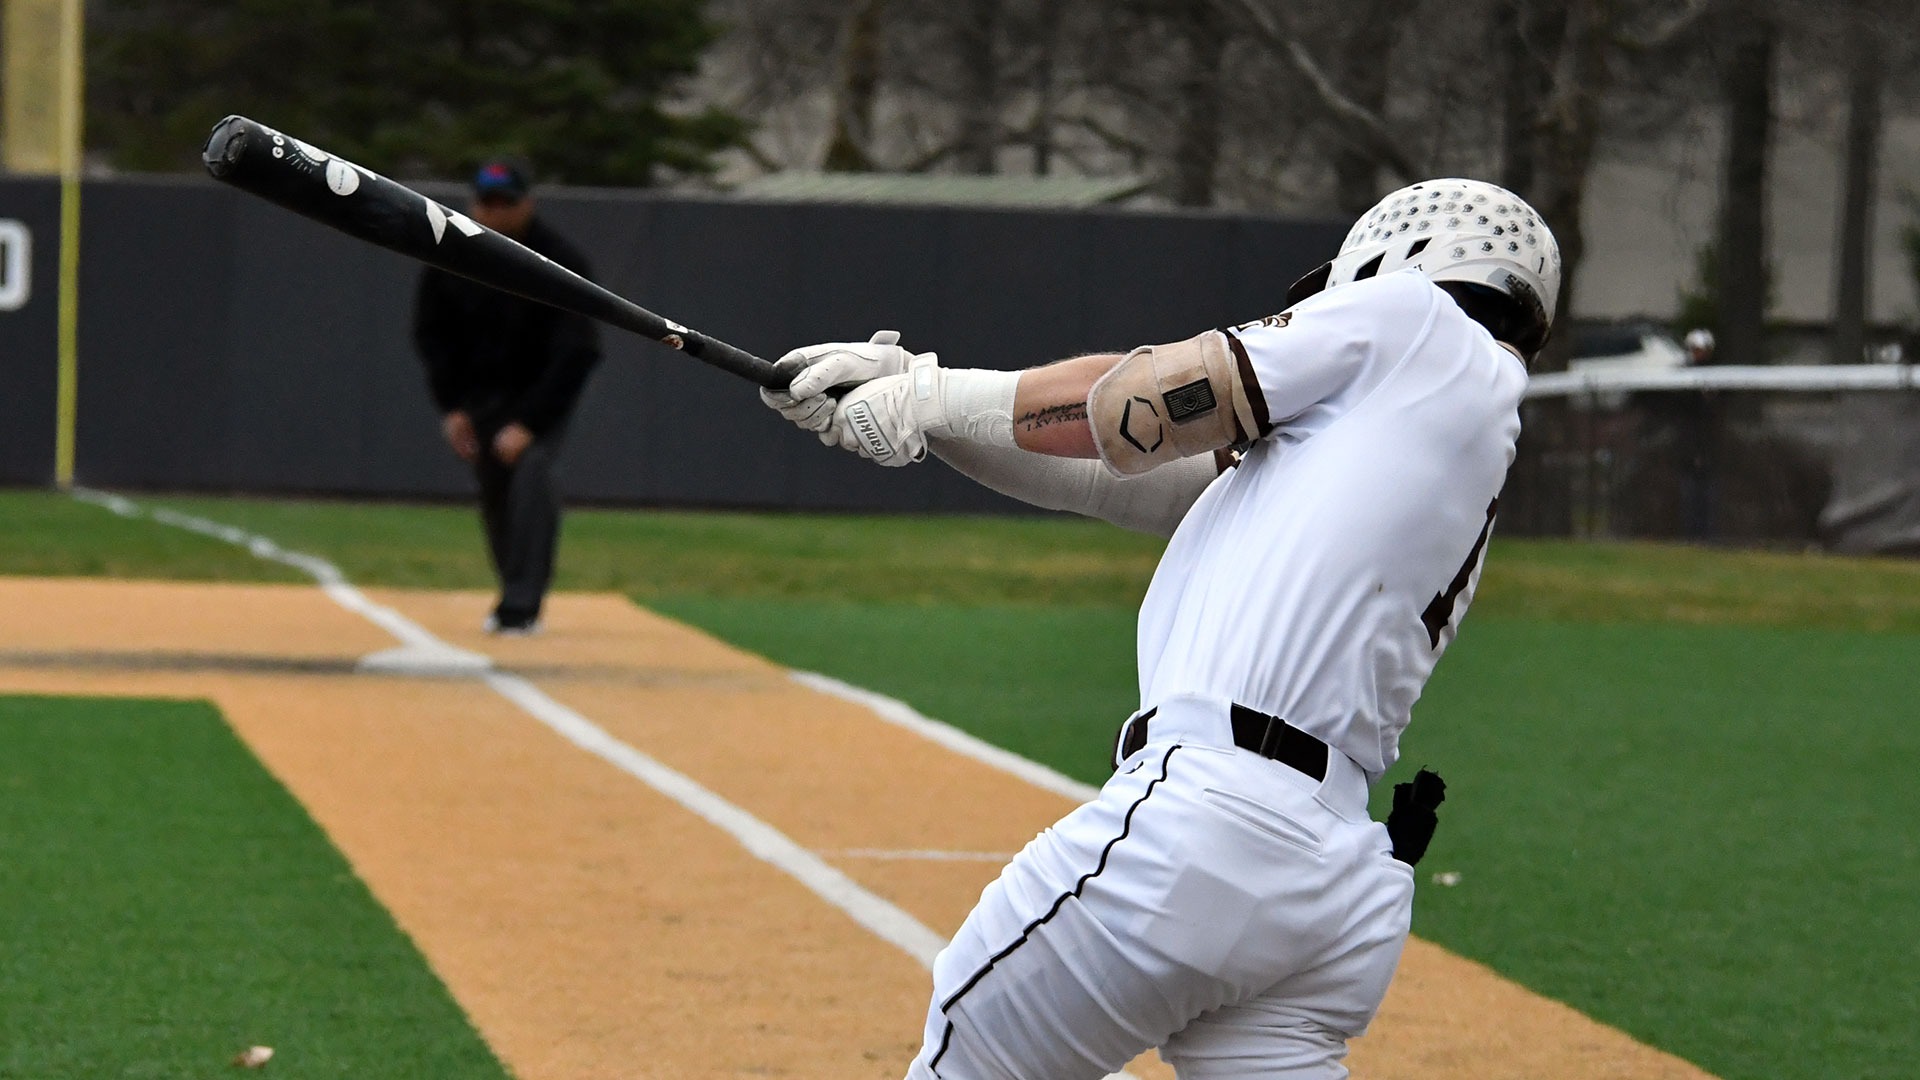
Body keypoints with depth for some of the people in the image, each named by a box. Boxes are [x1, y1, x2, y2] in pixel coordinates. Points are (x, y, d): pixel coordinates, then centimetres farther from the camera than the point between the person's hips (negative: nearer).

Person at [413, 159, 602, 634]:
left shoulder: (562, 262, -22)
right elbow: (431, 334, 4)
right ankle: (515, 597, 19)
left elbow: (578, 353, -21)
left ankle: (522, 604, -29)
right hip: (478, 394, 4)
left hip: (542, 394, -4)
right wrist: (451, 407, -6)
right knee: (493, 493, 2)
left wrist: (528, 422, -26)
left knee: (530, 470, -25)